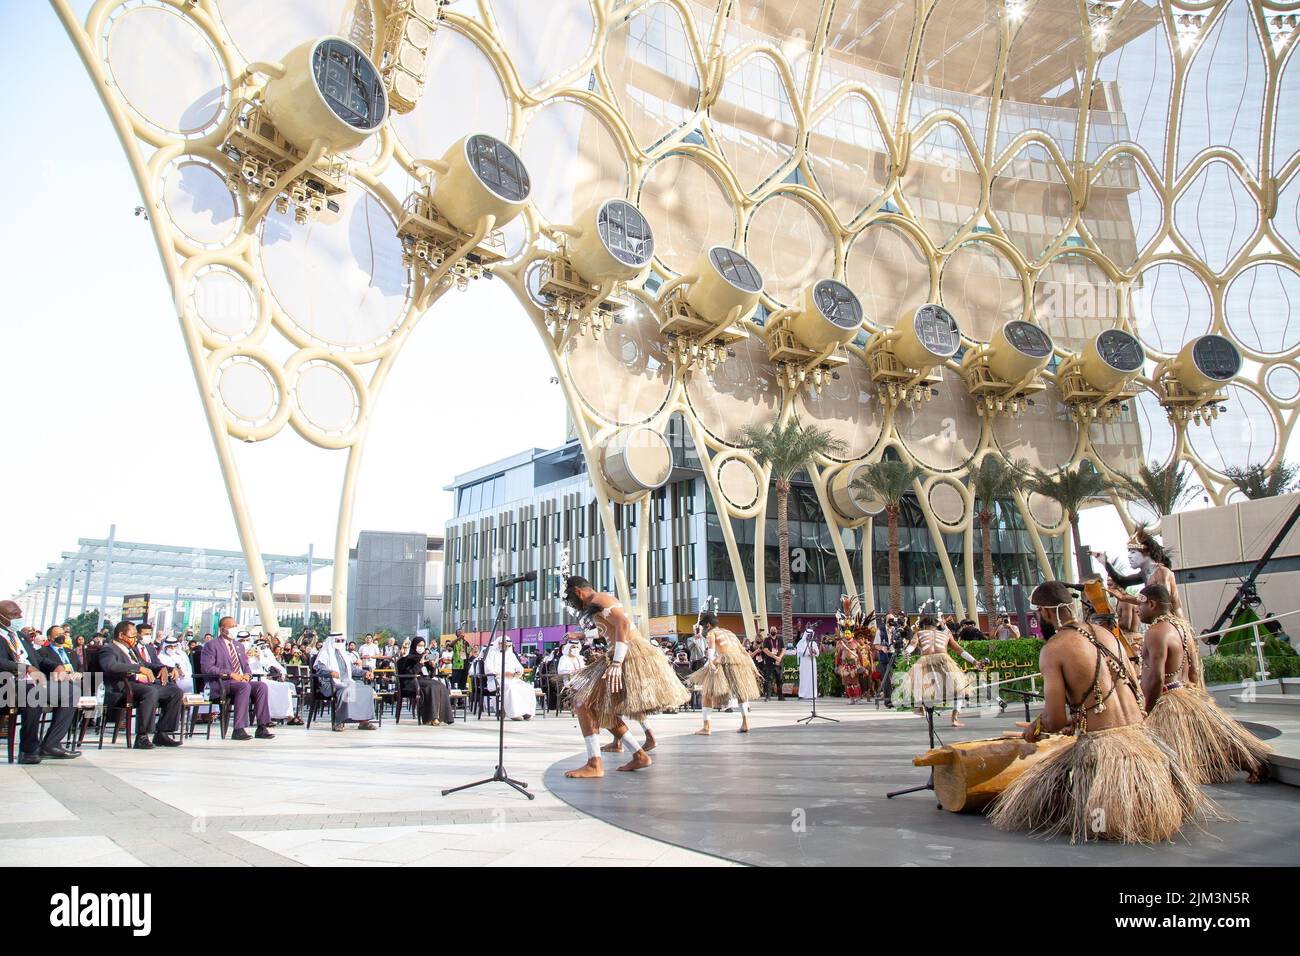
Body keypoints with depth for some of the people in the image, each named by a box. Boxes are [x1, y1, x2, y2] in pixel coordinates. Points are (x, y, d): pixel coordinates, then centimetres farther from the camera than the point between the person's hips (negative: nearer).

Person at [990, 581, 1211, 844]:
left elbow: (1055, 721, -13)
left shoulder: (1053, 649, -9)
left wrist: (1035, 728, 10)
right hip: (1139, 734, 7)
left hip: (1100, 744, -7)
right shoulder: (1106, 634, 12)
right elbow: (1136, 691, 18)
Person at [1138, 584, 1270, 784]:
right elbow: (1195, 671, 17)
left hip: (1168, 701, -10)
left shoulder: (1156, 631, -18)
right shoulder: (1182, 626, 13)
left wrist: (1145, 712, -15)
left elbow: (1156, 678, -23)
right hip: (1188, 694, 10)